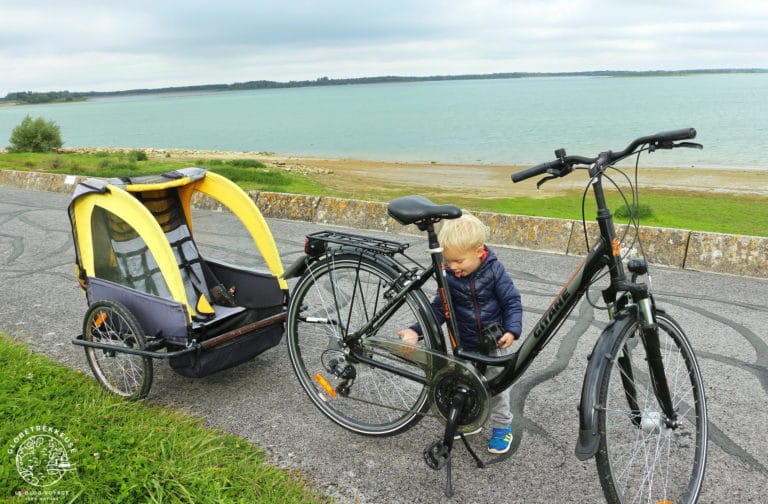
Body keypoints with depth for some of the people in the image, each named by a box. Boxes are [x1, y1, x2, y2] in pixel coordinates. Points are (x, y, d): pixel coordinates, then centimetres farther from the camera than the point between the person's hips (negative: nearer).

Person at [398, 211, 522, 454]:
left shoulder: (494, 271, -18)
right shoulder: (450, 277, -12)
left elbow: (512, 302, -12)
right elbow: (439, 308, -8)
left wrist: (511, 330, -27)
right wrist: (416, 330, -21)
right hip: (465, 344, 3)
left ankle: (502, 426, 33)